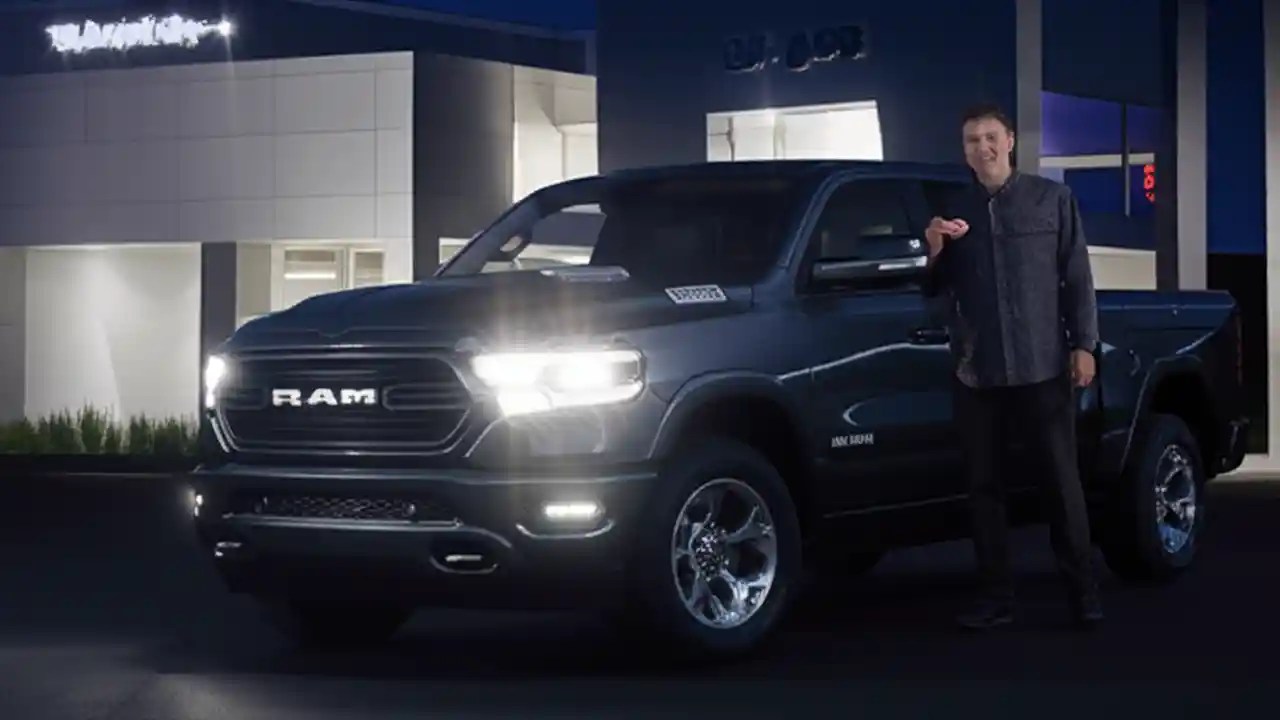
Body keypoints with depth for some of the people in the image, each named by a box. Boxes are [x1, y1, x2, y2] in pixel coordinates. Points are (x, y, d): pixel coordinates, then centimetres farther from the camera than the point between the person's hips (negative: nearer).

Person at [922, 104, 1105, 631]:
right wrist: (934, 251, -6)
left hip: (1043, 365, -3)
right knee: (984, 485, 4)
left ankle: (1083, 590, 7)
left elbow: (1076, 276, 4)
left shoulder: (1052, 200, 6)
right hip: (976, 371, 3)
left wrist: (1083, 344, -4)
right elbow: (936, 290, 14)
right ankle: (996, 596, 10)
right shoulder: (952, 210, 12)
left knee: (1061, 480, 0)